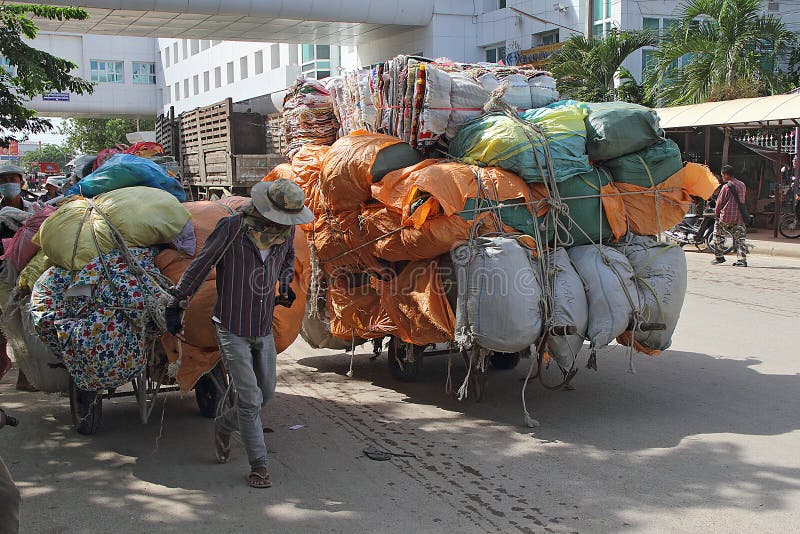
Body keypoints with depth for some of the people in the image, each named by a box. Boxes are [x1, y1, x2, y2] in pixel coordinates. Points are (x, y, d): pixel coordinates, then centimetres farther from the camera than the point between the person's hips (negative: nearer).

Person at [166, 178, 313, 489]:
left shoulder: (286, 231, -1)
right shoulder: (231, 229, -18)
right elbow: (200, 265, -9)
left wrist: (285, 284, 6)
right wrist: (177, 305, -6)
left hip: (264, 330, 6)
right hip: (232, 331, -6)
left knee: (266, 393, 14)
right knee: (249, 397, -7)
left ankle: (223, 427, 40)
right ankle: (258, 466, 6)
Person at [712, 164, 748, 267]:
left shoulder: (726, 187, -10)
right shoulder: (742, 185, 9)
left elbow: (720, 202, -5)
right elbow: (743, 200, 16)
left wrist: (716, 214, 7)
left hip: (726, 216, -6)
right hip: (739, 216, 6)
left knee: (718, 235, 10)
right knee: (740, 238, 5)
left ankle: (719, 257, 12)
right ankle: (743, 259, -2)